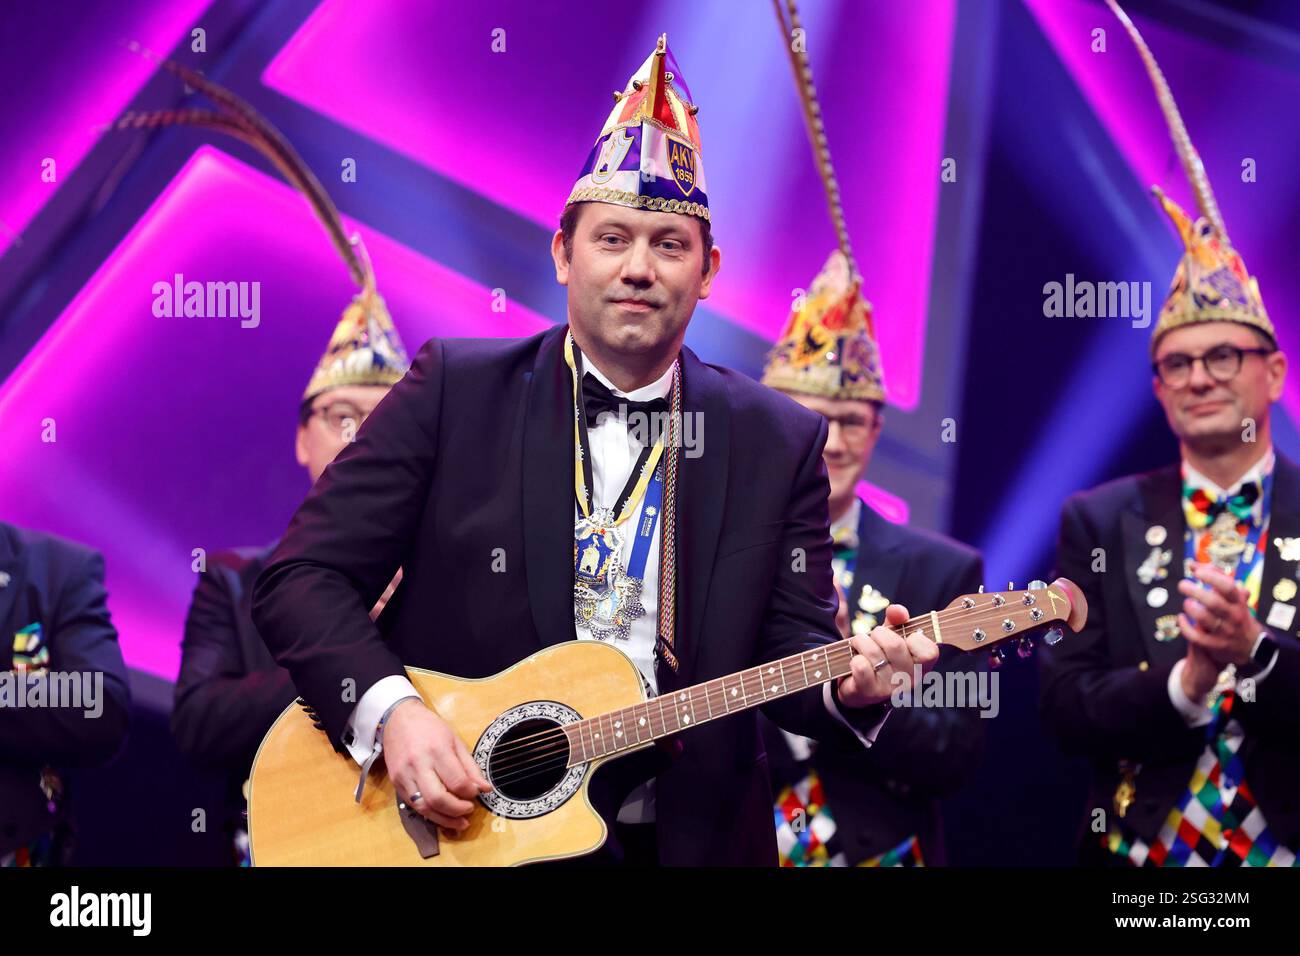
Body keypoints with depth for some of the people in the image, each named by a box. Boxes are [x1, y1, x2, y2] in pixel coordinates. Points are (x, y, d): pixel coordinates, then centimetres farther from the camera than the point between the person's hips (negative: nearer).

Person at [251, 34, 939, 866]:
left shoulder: (779, 443, 6)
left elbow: (788, 647, 5)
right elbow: (301, 577, -1)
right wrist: (390, 711, -16)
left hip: (690, 835, 4)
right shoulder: (457, 390, 1)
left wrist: (850, 686, -16)